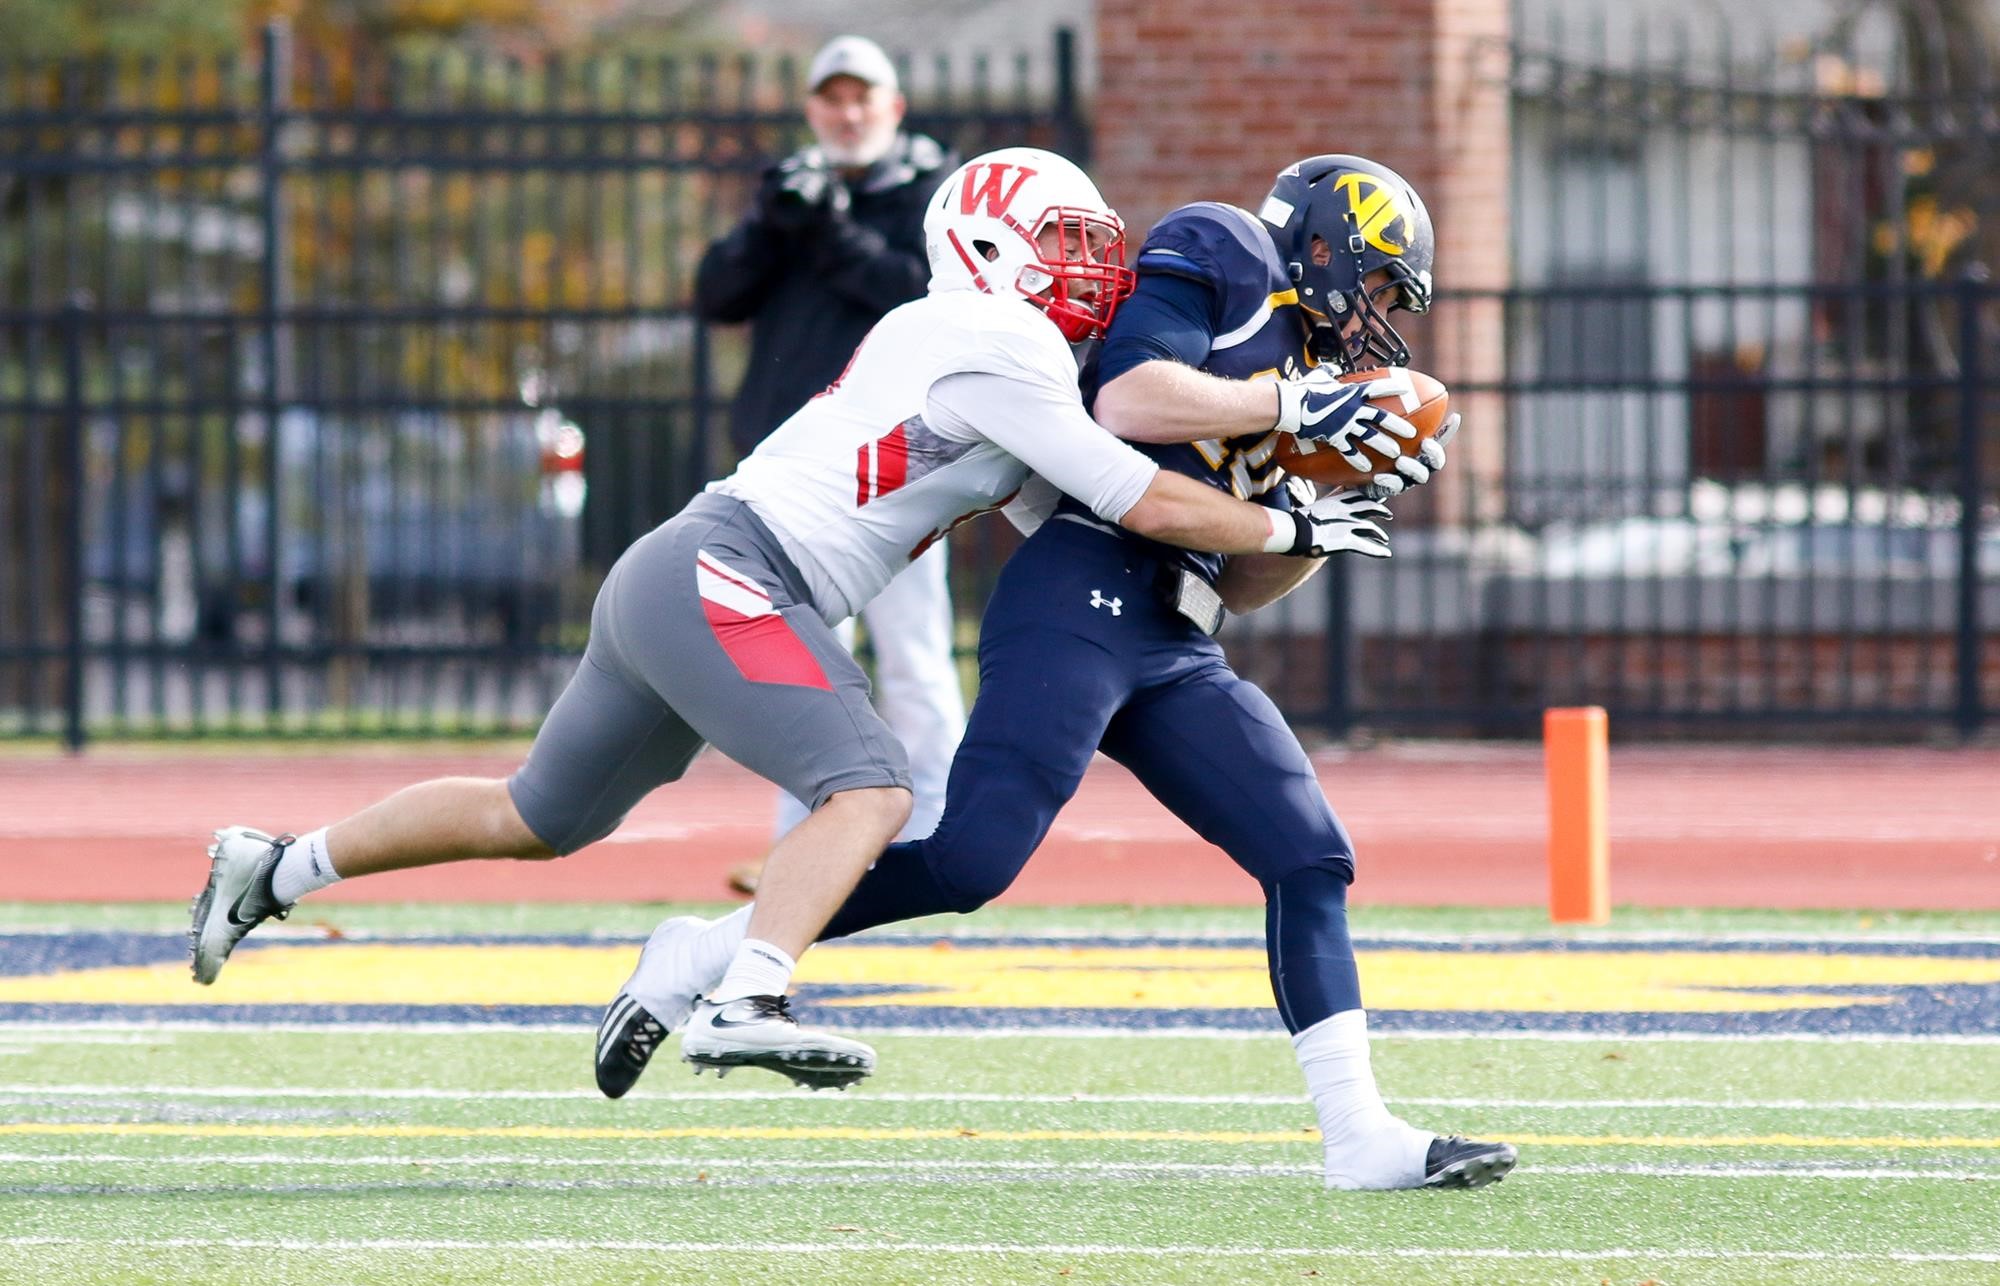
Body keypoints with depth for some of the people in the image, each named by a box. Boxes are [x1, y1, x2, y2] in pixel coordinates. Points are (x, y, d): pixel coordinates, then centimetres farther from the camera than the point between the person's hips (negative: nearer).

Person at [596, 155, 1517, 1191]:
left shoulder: (1295, 344, 28)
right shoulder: (1224, 255, 5)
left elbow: (1243, 583, 28)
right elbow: (1127, 398, -13)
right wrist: (1298, 405, -9)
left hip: (1174, 649, 9)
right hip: (1083, 594, -9)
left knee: (1308, 855, 2)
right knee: (975, 854, -19)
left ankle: (1359, 1134, 4)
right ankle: (701, 959, -8)